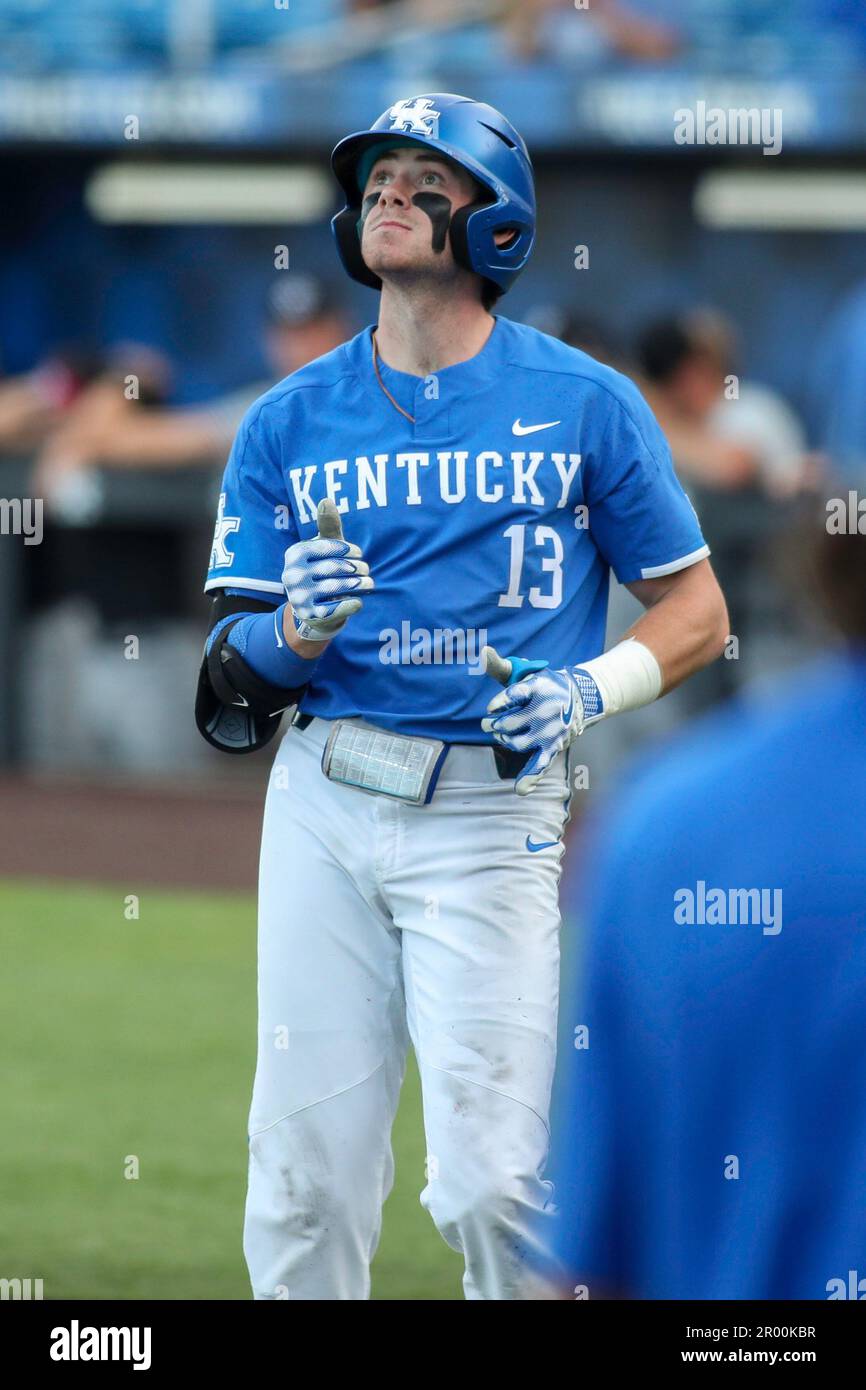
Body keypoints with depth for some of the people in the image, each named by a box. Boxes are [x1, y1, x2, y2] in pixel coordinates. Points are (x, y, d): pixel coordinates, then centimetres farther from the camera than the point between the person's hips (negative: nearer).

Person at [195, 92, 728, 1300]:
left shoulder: (586, 405, 5)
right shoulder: (288, 421, 10)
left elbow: (696, 613, 9)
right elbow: (227, 673, 10)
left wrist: (592, 688, -10)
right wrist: (294, 629, -13)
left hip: (490, 813, -2)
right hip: (322, 804, 3)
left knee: (491, 1186, -11)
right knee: (304, 1187, 1)